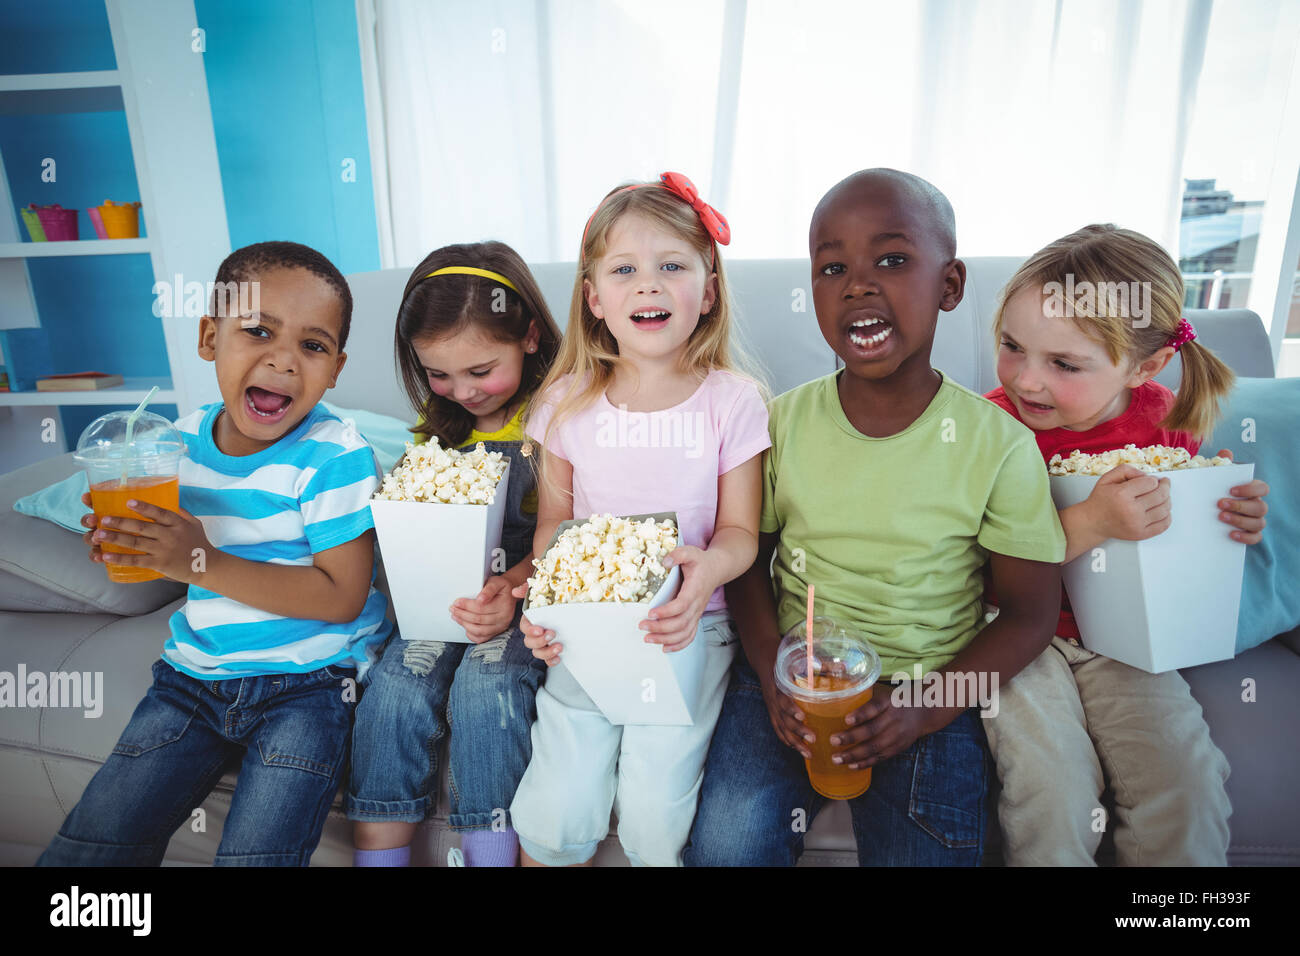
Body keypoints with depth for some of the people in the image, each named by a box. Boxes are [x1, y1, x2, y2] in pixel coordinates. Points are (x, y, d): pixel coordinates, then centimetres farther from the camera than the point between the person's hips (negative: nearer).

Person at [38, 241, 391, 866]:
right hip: (195, 671, 6)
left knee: (254, 856, -18)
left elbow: (342, 596, -19)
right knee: (79, 854, 4)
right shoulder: (184, 438, 3)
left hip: (307, 678, -5)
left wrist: (205, 564, -25)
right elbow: (180, 559, 16)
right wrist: (130, 544, -7)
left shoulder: (333, 455, -16)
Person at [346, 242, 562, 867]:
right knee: (396, 681, -20)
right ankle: (377, 854, -7)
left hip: (532, 589, -4)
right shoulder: (438, 422, 11)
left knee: (485, 682, -29)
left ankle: (491, 849, -12)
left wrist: (511, 588, -28)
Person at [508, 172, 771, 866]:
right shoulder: (567, 400, 2)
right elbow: (554, 518, 8)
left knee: (655, 816, -8)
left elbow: (739, 529, 0)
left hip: (688, 627, -1)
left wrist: (708, 568, -22)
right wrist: (539, 599, -9)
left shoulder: (731, 400, -3)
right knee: (556, 815, -5)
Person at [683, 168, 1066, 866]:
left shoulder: (999, 445, -10)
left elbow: (1030, 613, -2)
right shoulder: (784, 422, -4)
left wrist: (925, 707, -14)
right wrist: (774, 677, -10)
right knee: (726, 840, -17)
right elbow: (749, 558, 4)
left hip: (929, 693, 0)